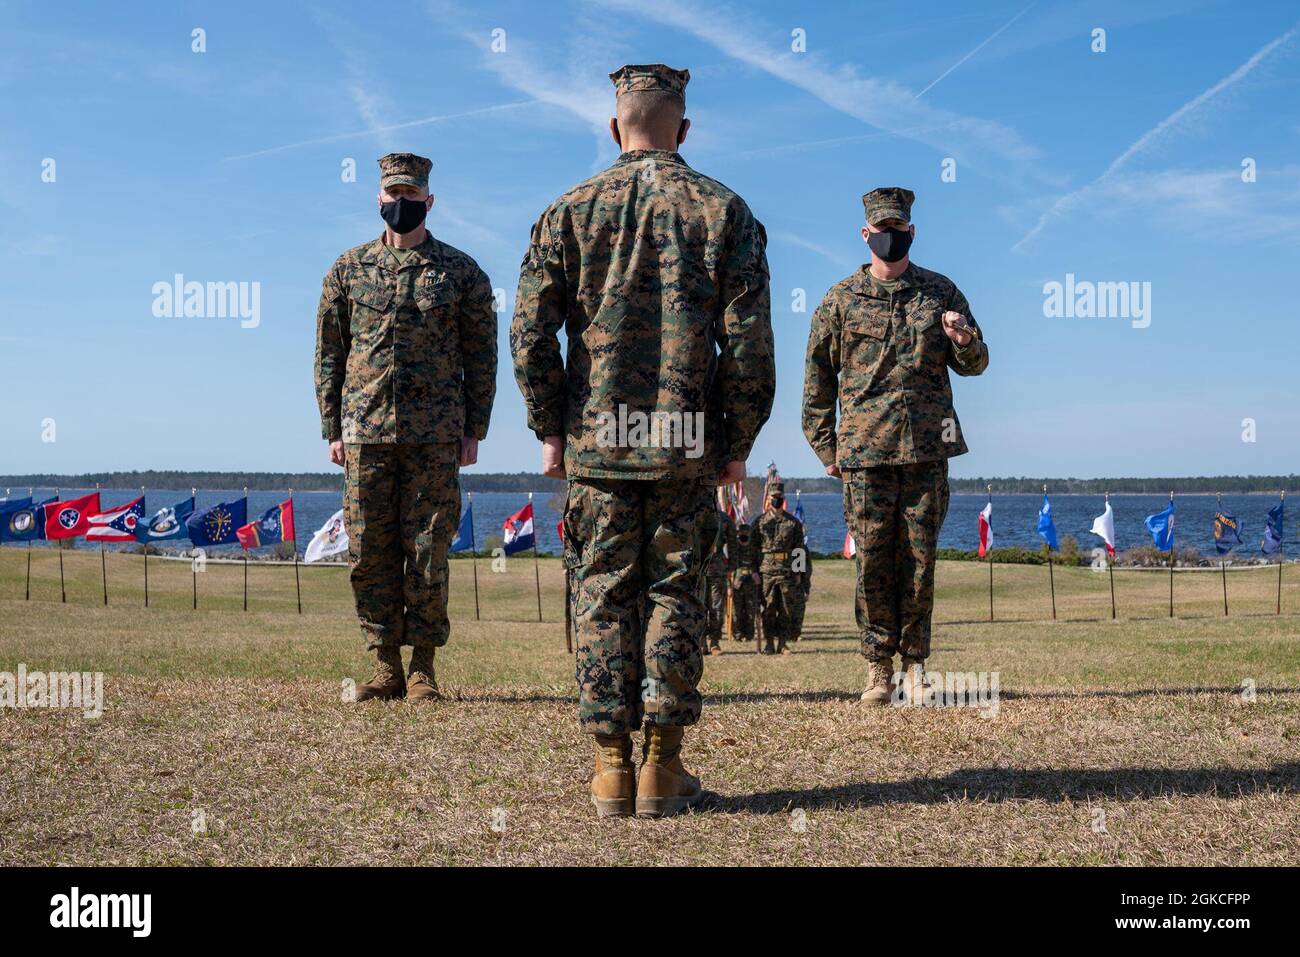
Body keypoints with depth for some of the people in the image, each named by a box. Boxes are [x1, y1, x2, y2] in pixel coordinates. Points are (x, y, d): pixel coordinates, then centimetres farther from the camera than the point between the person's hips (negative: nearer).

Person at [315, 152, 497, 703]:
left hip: (435, 436, -2)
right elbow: (329, 354, 11)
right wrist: (332, 429, 5)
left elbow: (481, 355, 6)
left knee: (428, 554, 0)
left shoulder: (461, 272, 5)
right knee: (369, 554, 3)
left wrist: (474, 431, 0)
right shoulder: (348, 269, 10)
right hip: (366, 434, 2)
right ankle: (386, 667, 13)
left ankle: (423, 668, 9)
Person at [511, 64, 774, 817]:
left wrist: (550, 430, 6)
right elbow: (748, 341, -2)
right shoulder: (723, 210, 3)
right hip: (688, 444, 0)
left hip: (595, 440, 1)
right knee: (675, 593, 6)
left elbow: (531, 332, -2)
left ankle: (611, 765, 8)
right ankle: (663, 768, 7)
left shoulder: (571, 210, 4)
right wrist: (738, 442, 4)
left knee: (604, 594, 7)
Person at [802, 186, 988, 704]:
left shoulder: (941, 292, 10)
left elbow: (974, 365, 13)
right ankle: (880, 667, 9)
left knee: (920, 559, 4)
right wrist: (825, 448, 6)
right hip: (864, 449, -1)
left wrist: (965, 341, -11)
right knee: (873, 561, 1)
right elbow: (818, 377, 10)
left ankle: (915, 663, 13)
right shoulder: (841, 300, 7)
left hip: (927, 448, 1)